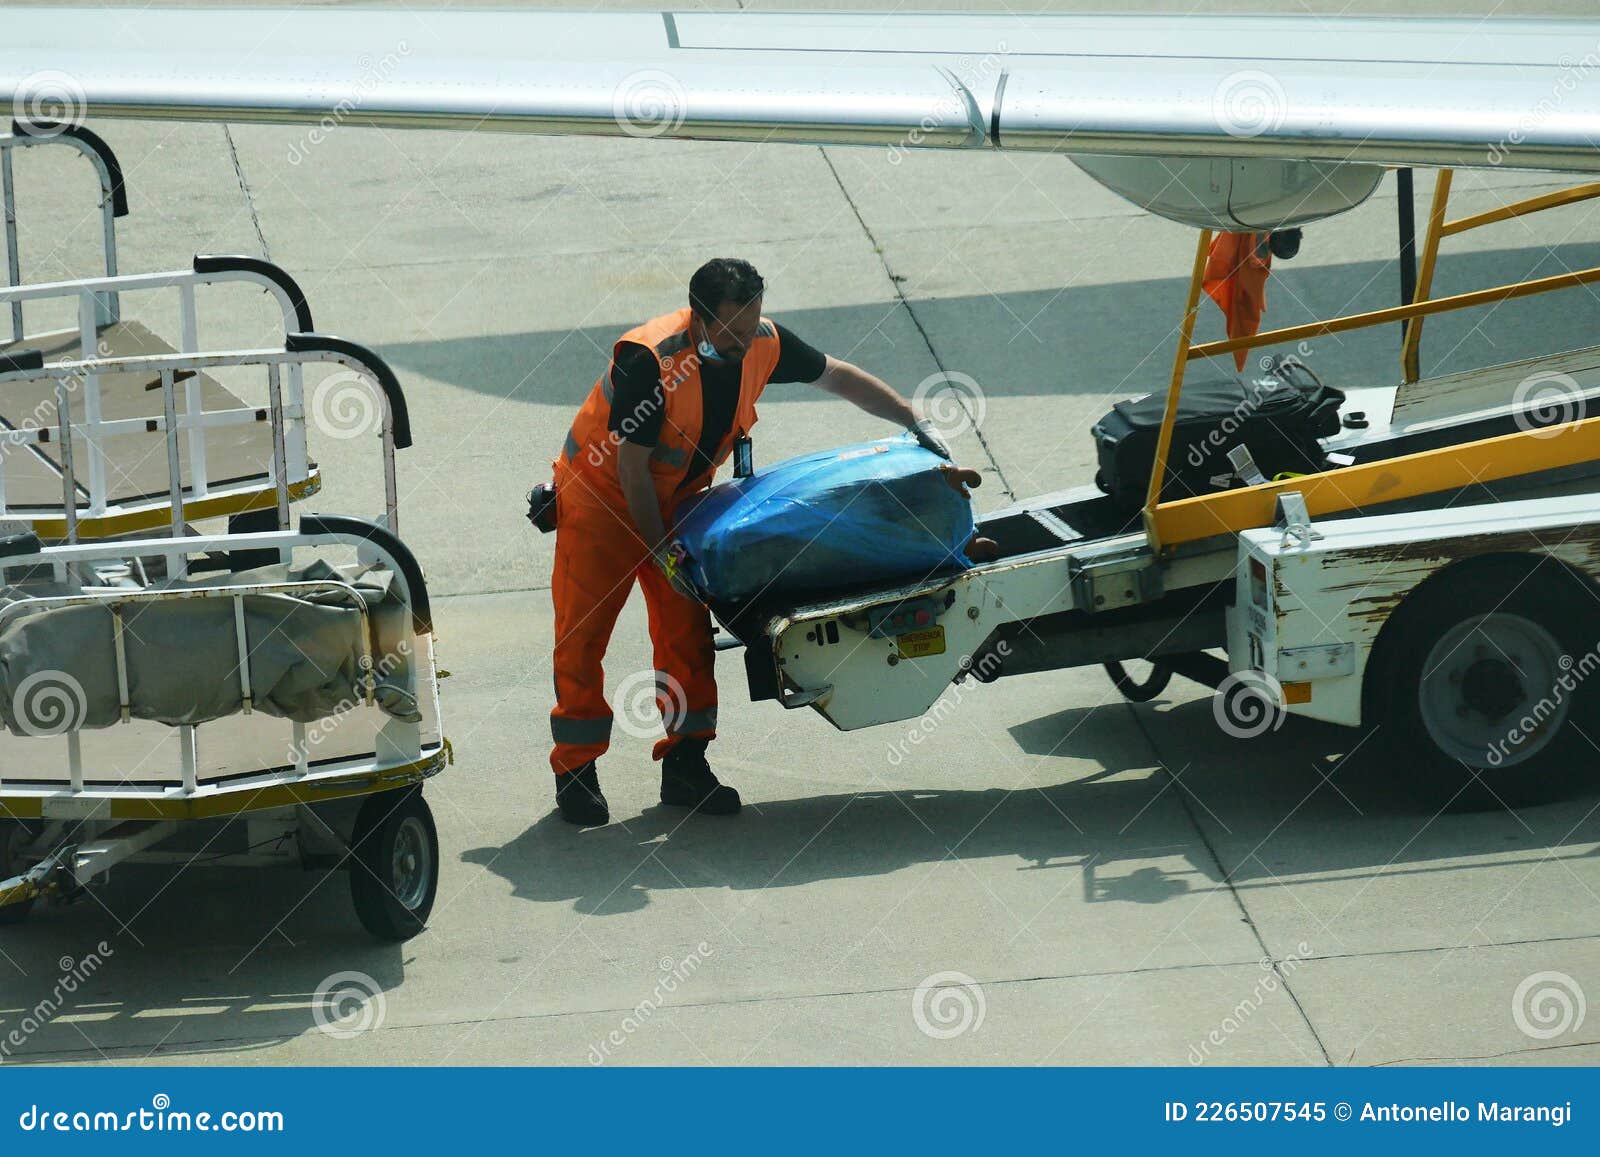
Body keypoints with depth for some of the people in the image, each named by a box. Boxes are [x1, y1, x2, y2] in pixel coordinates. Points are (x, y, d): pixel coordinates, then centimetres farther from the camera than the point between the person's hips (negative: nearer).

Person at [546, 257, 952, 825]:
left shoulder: (763, 343, -15)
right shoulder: (650, 358, -33)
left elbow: (838, 377, 2)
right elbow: (631, 468, -26)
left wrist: (916, 422, 1)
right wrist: (660, 553, -23)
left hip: (678, 496, 6)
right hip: (602, 492, -5)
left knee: (687, 629, 1)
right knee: (582, 631, -6)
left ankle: (685, 765, 7)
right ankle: (575, 770, 3)